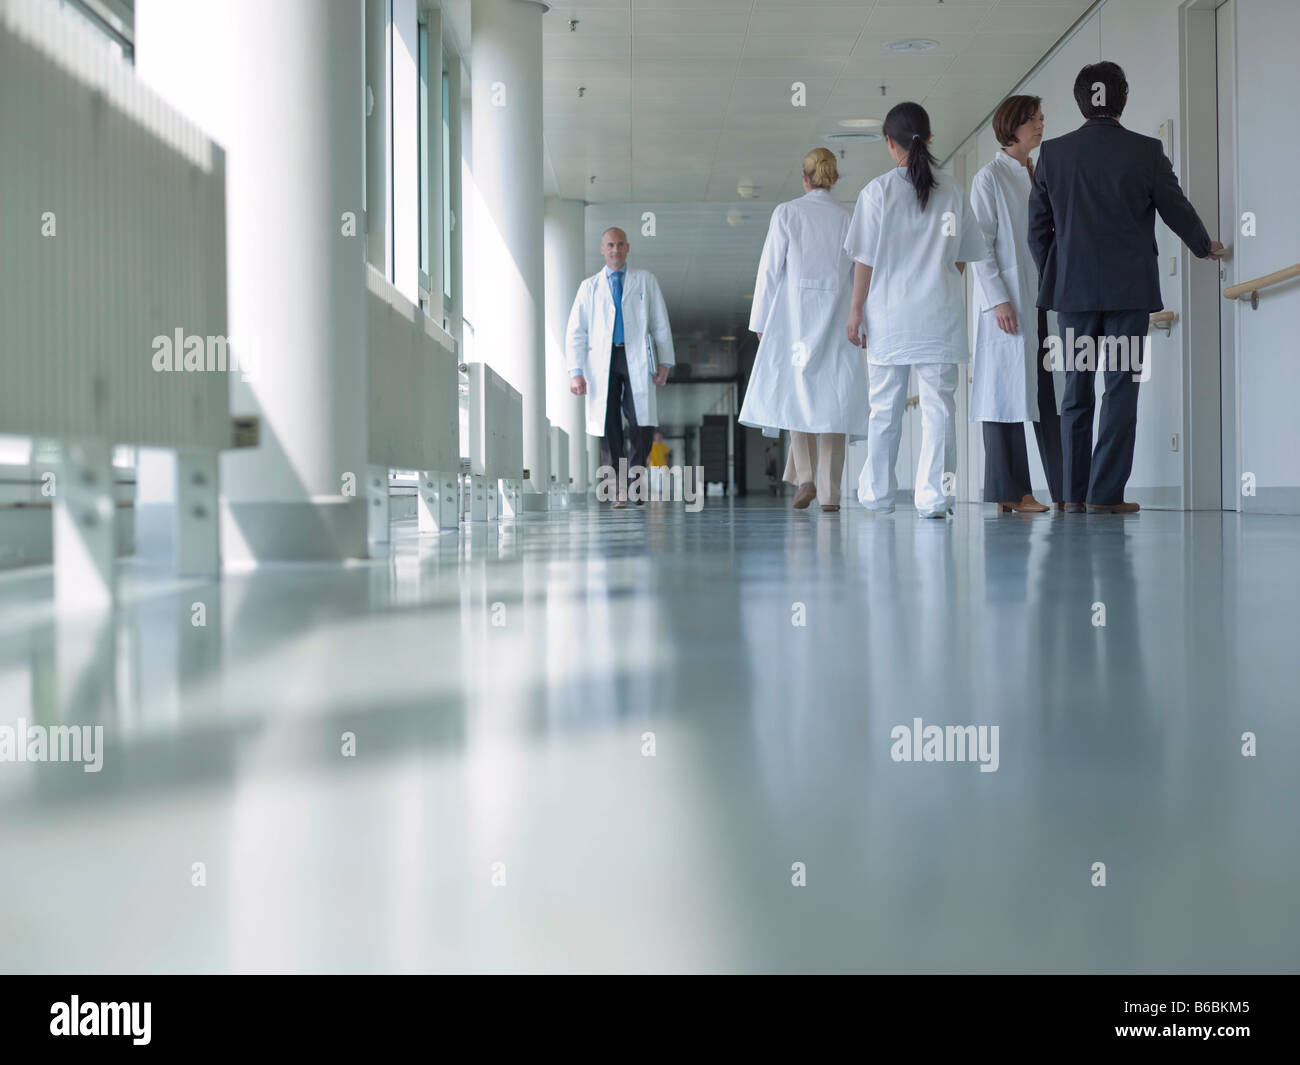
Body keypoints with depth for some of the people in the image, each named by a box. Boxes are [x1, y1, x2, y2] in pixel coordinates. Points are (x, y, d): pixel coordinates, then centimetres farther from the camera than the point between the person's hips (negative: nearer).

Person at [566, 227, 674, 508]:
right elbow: (575, 332, 9)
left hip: (636, 357, -1)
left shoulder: (645, 280, 13)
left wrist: (665, 362, 3)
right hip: (603, 359, 1)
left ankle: (635, 475, 4)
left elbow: (660, 323, 12)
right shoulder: (589, 287, 13)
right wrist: (575, 372, -2)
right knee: (608, 423, -2)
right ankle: (617, 488, 4)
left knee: (641, 421, -15)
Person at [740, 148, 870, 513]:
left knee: (797, 393, 10)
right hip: (837, 316, 2)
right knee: (832, 399, 2)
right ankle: (829, 492, 0)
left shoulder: (787, 213, -1)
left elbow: (771, 268, -2)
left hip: (795, 315, -1)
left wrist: (761, 319, 4)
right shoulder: (848, 219, 5)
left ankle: (804, 478, -4)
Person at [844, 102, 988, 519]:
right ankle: (934, 497, -5)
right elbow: (962, 256, 9)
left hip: (889, 313, -1)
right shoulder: (951, 191, 4)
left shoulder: (878, 191, -4)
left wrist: (856, 309, 1)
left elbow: (865, 259, -5)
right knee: (938, 406, 0)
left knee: (884, 408, 9)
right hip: (941, 314, 1)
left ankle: (877, 494, 20)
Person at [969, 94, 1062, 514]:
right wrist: (998, 300, -16)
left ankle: (1065, 488, 6)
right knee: (1008, 391, -4)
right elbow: (979, 246, -8)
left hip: (1045, 298, 7)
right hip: (1008, 302, -6)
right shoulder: (989, 178, -3)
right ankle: (1010, 493, -1)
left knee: (1052, 392, 4)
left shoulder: (1041, 176, 17)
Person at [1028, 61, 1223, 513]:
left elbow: (1037, 226, 5)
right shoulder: (1146, 151, -4)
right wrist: (1205, 247, 24)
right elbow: (1177, 209, 5)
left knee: (1076, 390, 8)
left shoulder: (1052, 152, 2)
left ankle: (1074, 493, 8)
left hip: (1072, 289, 2)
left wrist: (1050, 278, 17)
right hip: (1130, 289, -2)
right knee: (1121, 388, 0)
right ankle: (1106, 492, -3)